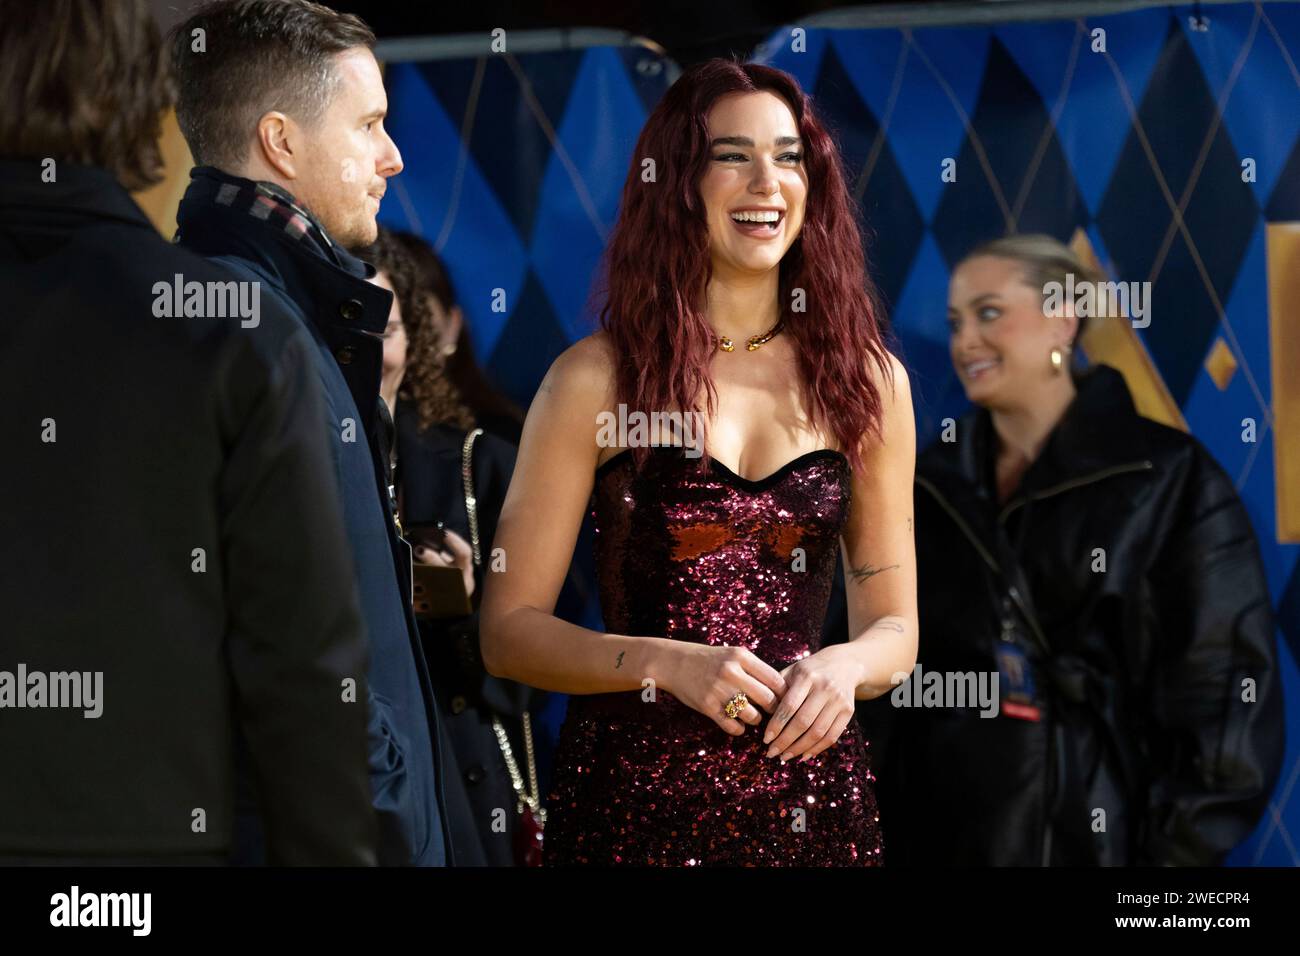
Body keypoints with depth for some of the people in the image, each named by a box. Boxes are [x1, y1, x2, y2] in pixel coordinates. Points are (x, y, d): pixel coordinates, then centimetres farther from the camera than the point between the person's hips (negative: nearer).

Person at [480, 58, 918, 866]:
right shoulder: (597, 378, -4)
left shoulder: (867, 380, 5)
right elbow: (511, 629, -3)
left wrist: (846, 667, -12)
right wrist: (667, 664, -18)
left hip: (810, 793, 2)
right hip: (635, 789, -2)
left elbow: (894, 625, 10)